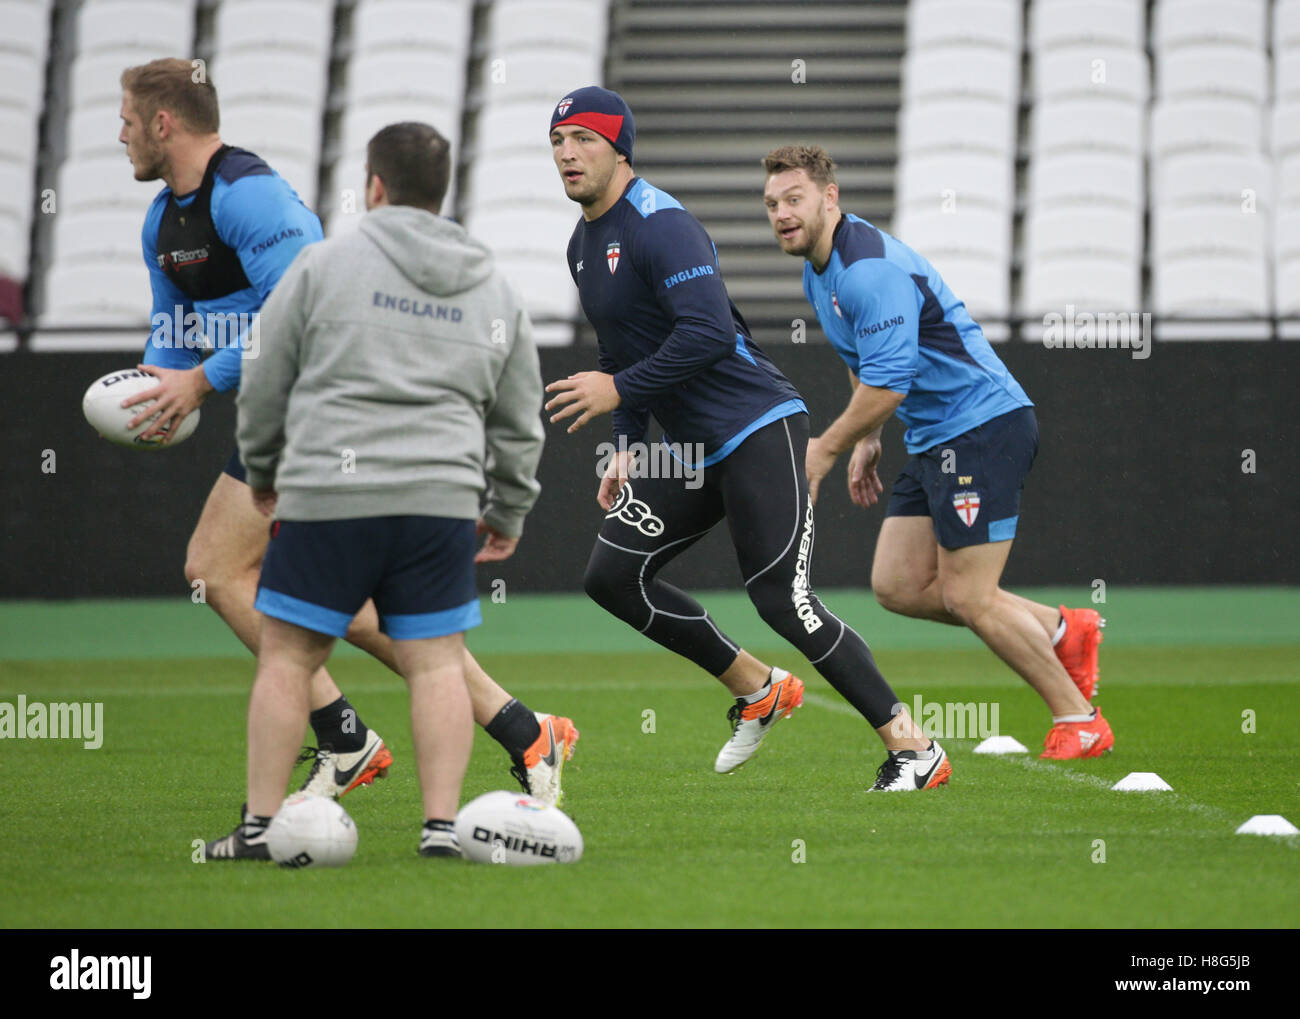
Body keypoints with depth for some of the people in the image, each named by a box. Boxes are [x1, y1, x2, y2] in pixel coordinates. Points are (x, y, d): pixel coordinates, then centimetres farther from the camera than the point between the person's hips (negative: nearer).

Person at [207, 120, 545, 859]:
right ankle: (442, 823, -2)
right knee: (438, 663, 6)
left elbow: (264, 384, 8)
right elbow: (520, 424, 19)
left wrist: (263, 470, 24)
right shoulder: (496, 293, 14)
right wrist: (510, 512, 32)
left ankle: (261, 823, 6)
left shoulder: (323, 266, 2)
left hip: (326, 494, -2)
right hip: (442, 502, 3)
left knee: (288, 657, 6)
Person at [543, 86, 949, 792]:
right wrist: (626, 447, 16)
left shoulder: (659, 224, -15)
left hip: (757, 430, -10)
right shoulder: (584, 244, 15)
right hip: (691, 449, 10)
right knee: (611, 576, 4)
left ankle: (913, 749, -11)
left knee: (781, 601, -16)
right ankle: (757, 689, 16)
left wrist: (618, 390, -20)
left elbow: (709, 334, -25)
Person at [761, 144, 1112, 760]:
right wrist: (865, 440, 22)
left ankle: (1079, 722, 2)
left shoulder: (871, 269, -21)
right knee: (897, 587, 6)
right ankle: (1061, 633, 16)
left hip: (985, 425, -10)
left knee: (967, 598, -10)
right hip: (935, 441, 10)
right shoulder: (818, 271, 12)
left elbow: (888, 384, -25)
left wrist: (826, 449, -13)